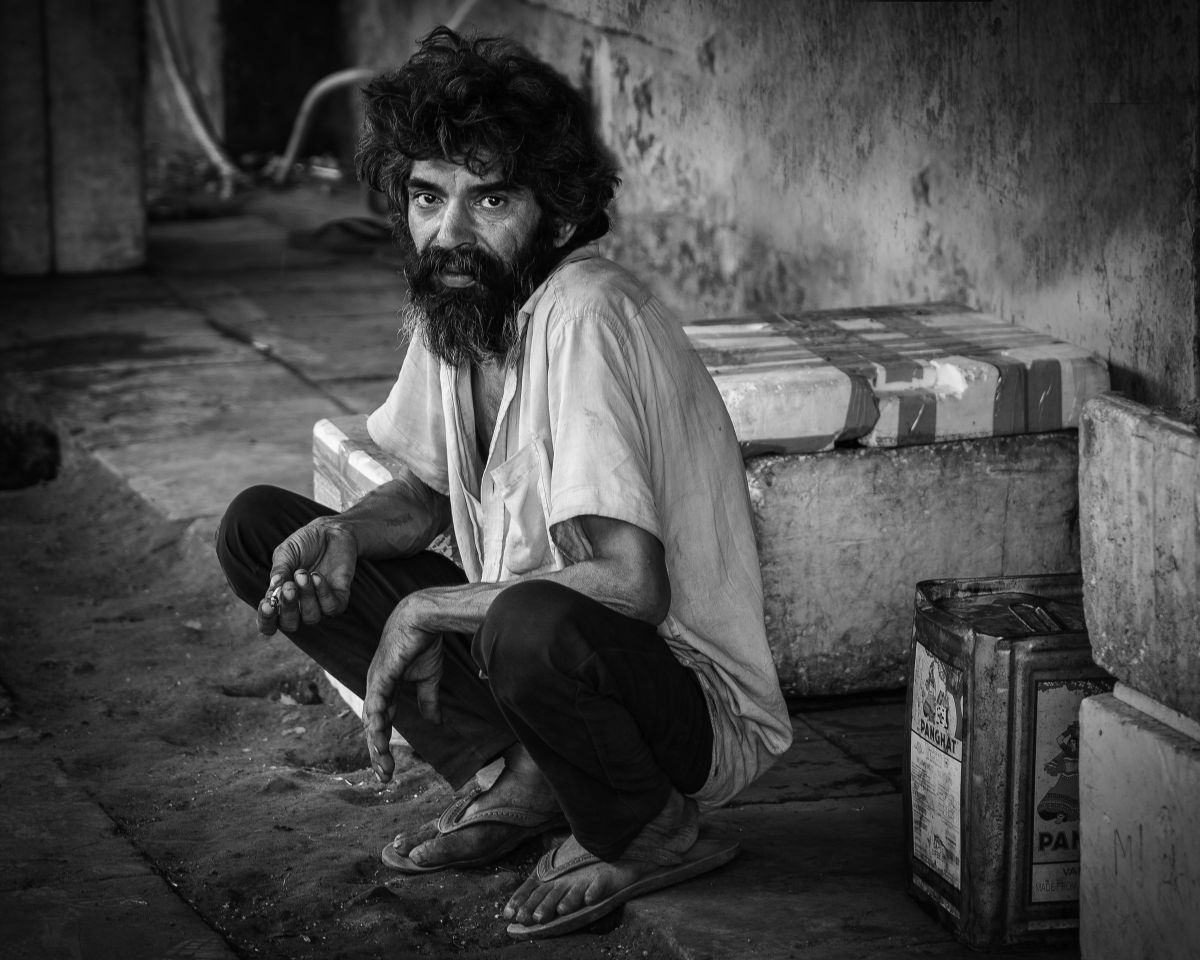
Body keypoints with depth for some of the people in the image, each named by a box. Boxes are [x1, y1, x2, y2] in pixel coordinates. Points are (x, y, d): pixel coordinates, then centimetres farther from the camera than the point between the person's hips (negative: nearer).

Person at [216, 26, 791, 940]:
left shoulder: (584, 316, -26)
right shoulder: (454, 305, -2)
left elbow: (633, 587, -34)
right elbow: (428, 493, 15)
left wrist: (429, 609, -21)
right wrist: (343, 535, -8)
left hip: (700, 709, -8)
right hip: (538, 656, 8)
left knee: (534, 626, -42)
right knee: (259, 528, 2)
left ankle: (649, 833, -8)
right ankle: (517, 776, 1)